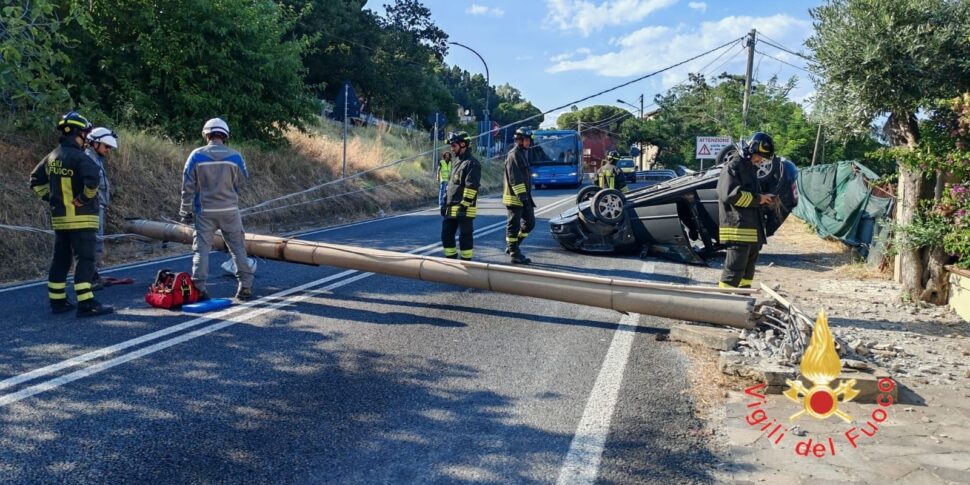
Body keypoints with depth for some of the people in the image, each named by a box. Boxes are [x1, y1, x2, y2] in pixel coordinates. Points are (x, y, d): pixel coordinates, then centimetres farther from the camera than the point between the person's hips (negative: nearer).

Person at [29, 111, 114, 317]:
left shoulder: (52, 157, 11)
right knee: (85, 260, -7)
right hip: (81, 217, -8)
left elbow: (36, 181, 20)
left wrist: (52, 197, 16)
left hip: (59, 217, 8)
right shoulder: (78, 157, -15)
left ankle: (57, 300, 23)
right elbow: (92, 178, -32)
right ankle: (86, 304, -10)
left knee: (61, 259, 15)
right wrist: (84, 199, -17)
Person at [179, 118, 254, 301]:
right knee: (238, 248, 8)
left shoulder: (196, 155, -4)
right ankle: (245, 287, 9)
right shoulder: (235, 156, -4)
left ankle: (198, 289, 3)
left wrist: (186, 210, 7)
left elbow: (188, 186, -1)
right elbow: (242, 183, 5)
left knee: (201, 248, 6)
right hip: (229, 210, 0)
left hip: (205, 211, 0)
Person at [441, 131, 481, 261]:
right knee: (446, 235, 11)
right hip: (451, 209, 9)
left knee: (465, 237, -2)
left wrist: (464, 205, -21)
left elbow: (471, 187, -18)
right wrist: (445, 204, 18)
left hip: (464, 210, -9)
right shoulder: (456, 163, 18)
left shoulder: (472, 164, -11)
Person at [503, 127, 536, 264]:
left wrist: (528, 197, 22)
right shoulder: (513, 155, -12)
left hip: (524, 197, 10)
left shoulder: (524, 154, 19)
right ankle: (515, 254, 5)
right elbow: (515, 179, -19)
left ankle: (512, 247, 22)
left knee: (529, 223, 11)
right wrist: (523, 197, -22)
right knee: (514, 226, -2)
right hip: (514, 197, -10)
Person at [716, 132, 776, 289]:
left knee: (748, 269, 16)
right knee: (734, 270, -12)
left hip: (752, 229, 10)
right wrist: (757, 198, -14)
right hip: (738, 228, -10)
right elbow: (730, 194, -21)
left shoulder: (751, 169, 21)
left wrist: (763, 198, 9)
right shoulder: (733, 167, -9)